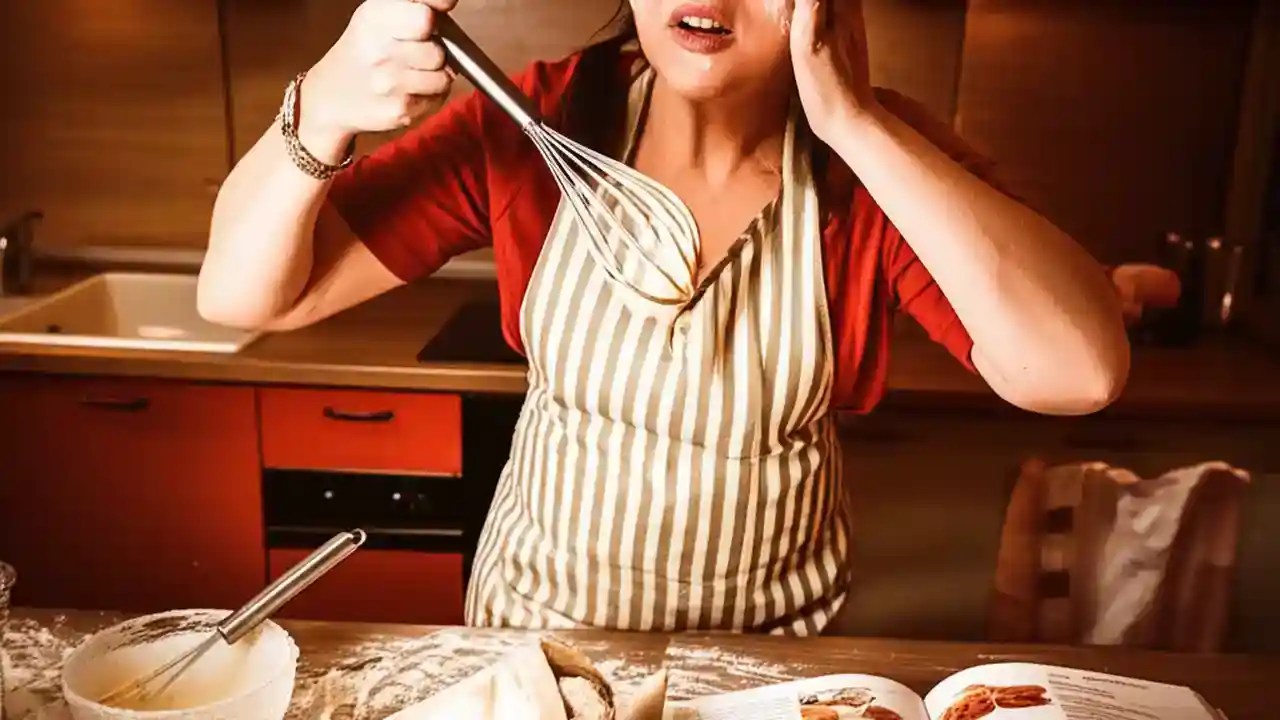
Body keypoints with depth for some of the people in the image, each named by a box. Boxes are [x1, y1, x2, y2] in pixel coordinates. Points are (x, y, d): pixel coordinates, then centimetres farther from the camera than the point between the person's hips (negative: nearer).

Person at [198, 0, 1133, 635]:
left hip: (772, 639, 1)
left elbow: (1083, 373, -31)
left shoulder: (877, 157, -16)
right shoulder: (533, 124, -16)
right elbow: (244, 296, -17)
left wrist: (856, 124, -33)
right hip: (537, 616, 0)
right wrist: (324, 110, -36)